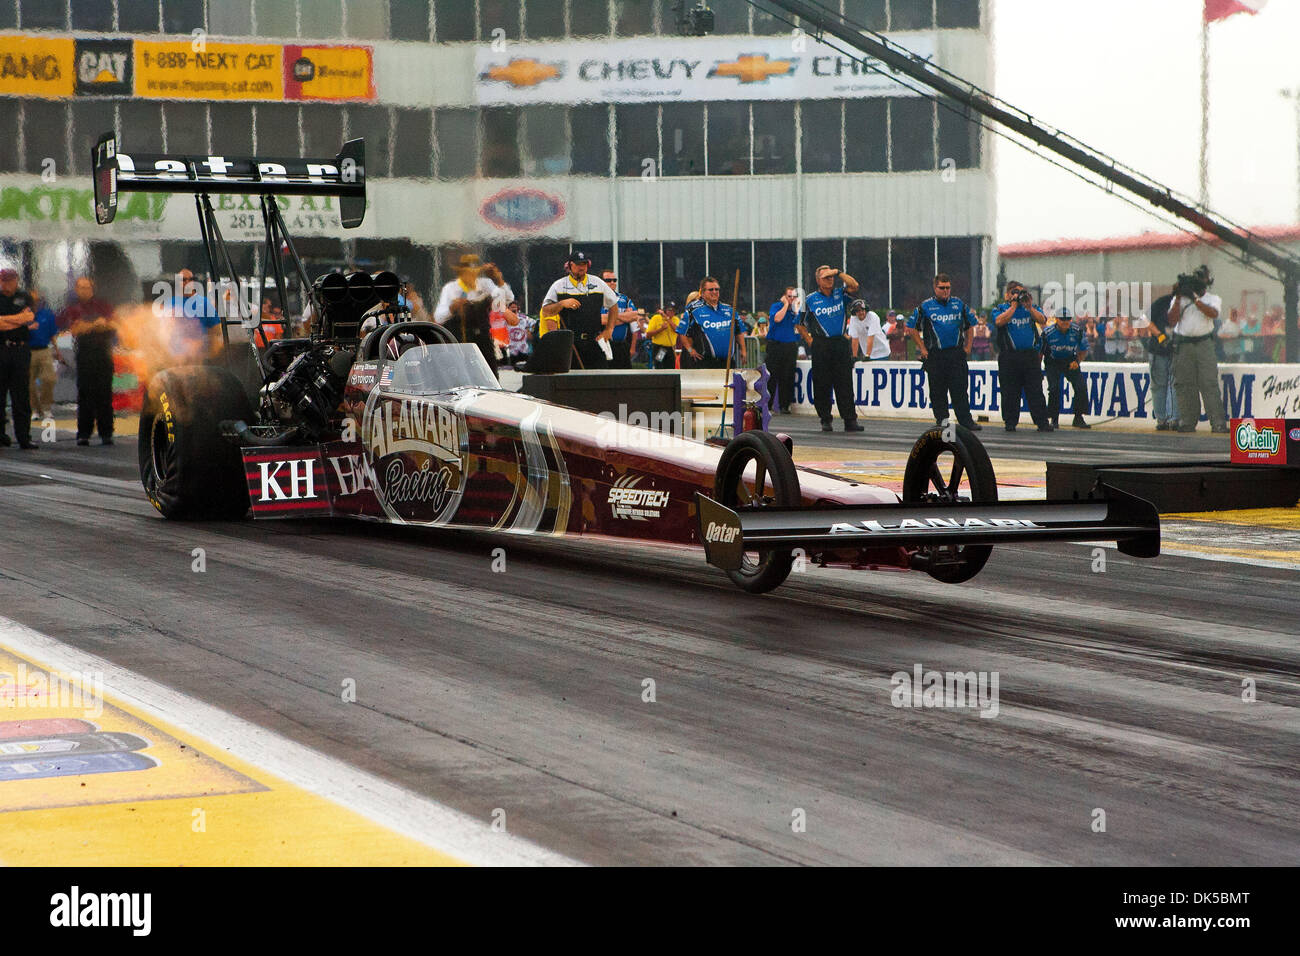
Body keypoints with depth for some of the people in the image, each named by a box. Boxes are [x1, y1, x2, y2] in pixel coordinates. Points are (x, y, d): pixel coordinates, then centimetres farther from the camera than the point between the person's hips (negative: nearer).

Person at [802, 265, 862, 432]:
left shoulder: (840, 293, 8)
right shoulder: (810, 300, 5)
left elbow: (854, 286, -12)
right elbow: (801, 323, 13)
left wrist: (839, 272, -12)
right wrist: (810, 342, 5)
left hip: (841, 344, 1)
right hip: (821, 347, -1)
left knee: (845, 384, -2)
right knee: (822, 385, 0)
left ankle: (850, 420, -3)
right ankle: (825, 420, 9)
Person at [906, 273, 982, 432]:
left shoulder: (959, 305, 10)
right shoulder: (925, 307, 2)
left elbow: (970, 326, 20)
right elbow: (912, 328, 7)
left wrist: (967, 347, 10)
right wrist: (922, 348, 1)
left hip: (957, 353, 1)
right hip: (935, 356, -1)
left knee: (960, 390, -2)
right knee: (938, 391, 2)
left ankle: (966, 421, -1)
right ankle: (941, 421, 11)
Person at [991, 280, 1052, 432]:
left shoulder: (1031, 308, 15)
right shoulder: (1002, 308, 9)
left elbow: (1042, 320, -2)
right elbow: (1000, 321, -13)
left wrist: (1029, 307, -13)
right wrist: (1014, 305, -10)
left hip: (1031, 355, 1)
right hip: (1009, 356, -1)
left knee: (1035, 391, -2)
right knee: (1010, 392, 2)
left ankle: (1042, 422, -3)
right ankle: (1010, 422, 11)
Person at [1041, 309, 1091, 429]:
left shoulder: (1078, 331, -10)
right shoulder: (1048, 333, -15)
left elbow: (1084, 351, 3)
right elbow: (1040, 352, -3)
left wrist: (1077, 361, -14)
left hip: (1071, 361, 2)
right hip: (1053, 363, -2)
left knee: (1080, 387, -13)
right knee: (1054, 389, -17)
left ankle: (1078, 418, -2)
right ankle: (1054, 420, -4)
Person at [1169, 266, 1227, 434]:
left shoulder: (1213, 299, 10)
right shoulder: (1179, 298, 12)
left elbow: (1213, 313, -12)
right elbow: (1172, 321, 1)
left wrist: (1194, 298, -16)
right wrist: (1178, 298, -7)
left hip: (1204, 344, -2)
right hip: (1182, 344, 2)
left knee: (1209, 383, -9)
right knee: (1184, 384, 0)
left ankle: (1218, 423, -12)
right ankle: (1187, 422, 7)